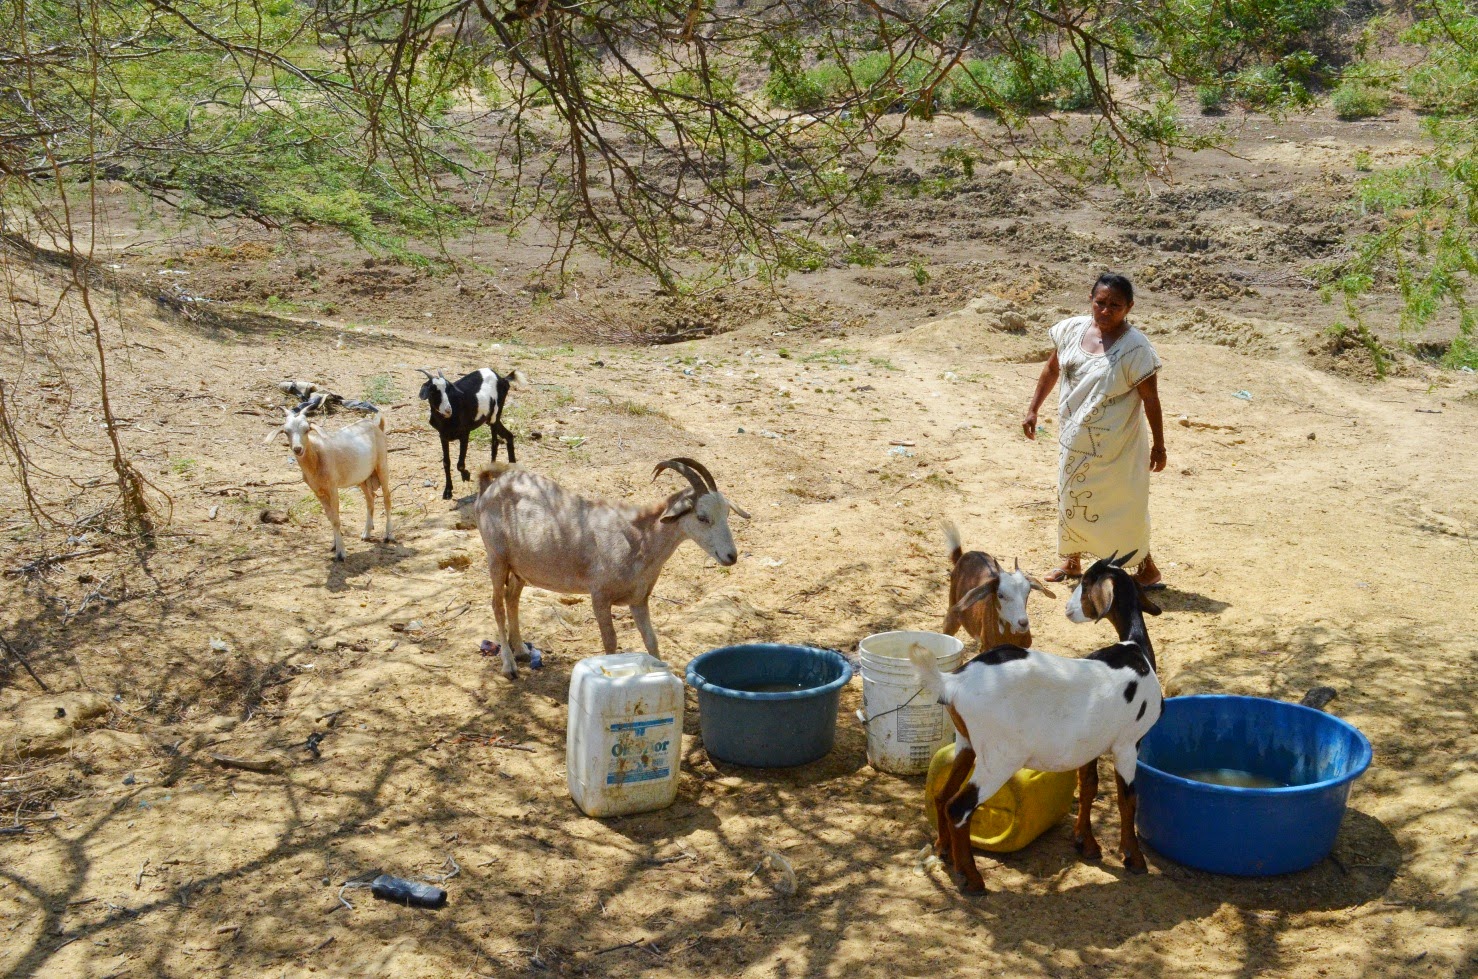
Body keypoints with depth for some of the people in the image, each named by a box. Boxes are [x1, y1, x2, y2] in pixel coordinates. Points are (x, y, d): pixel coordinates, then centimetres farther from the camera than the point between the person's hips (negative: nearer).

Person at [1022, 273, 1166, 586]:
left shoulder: (1135, 348, -20)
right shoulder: (1072, 330, -5)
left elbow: (1150, 399, -16)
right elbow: (1052, 369, 9)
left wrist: (1158, 446, -12)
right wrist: (1033, 410, 10)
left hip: (1115, 447, -6)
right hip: (1074, 439, 6)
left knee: (1122, 504, 3)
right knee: (1072, 498, 19)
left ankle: (1147, 568, 20)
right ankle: (1072, 561, 39)